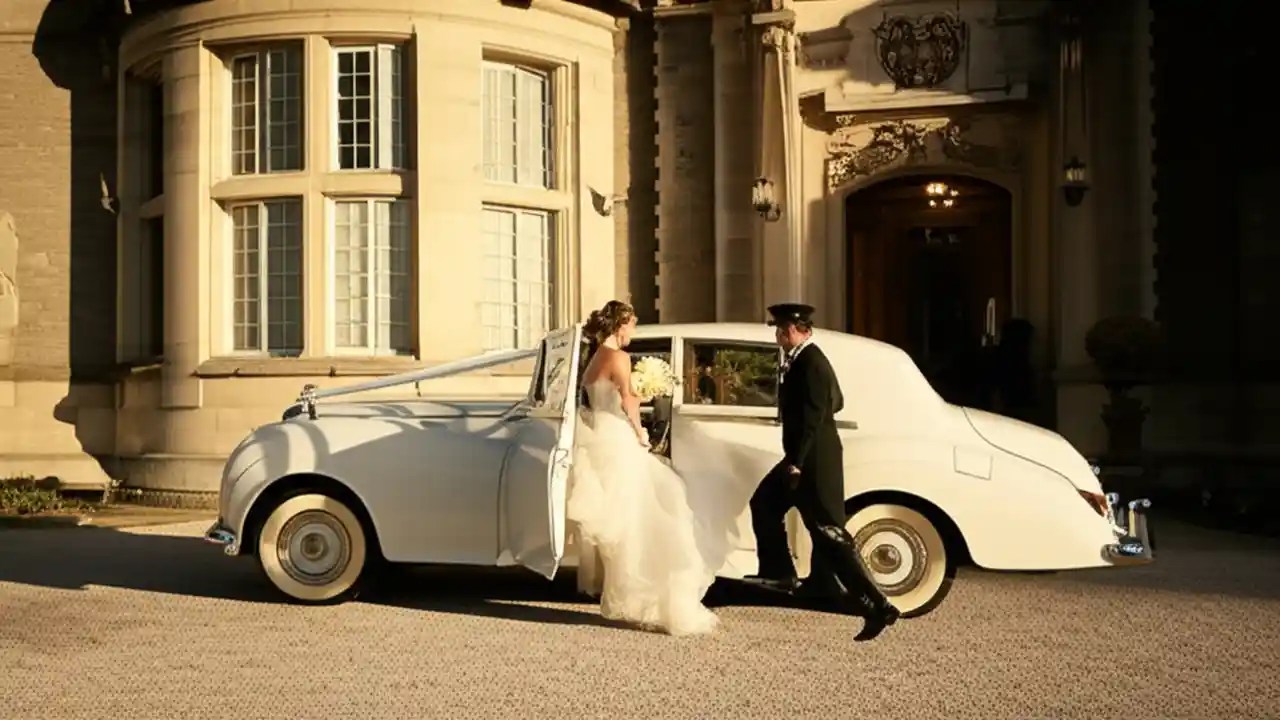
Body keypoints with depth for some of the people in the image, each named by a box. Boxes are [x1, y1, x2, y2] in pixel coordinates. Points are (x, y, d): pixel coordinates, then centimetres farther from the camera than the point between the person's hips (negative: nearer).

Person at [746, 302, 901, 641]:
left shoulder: (810, 363, -19)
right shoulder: (804, 360, 11)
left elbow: (812, 419, -23)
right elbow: (834, 402, 21)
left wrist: (796, 463, -22)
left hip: (813, 461, -11)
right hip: (804, 458, 11)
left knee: (830, 534, -10)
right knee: (764, 504, 22)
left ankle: (876, 605, -10)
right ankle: (779, 574, 32)